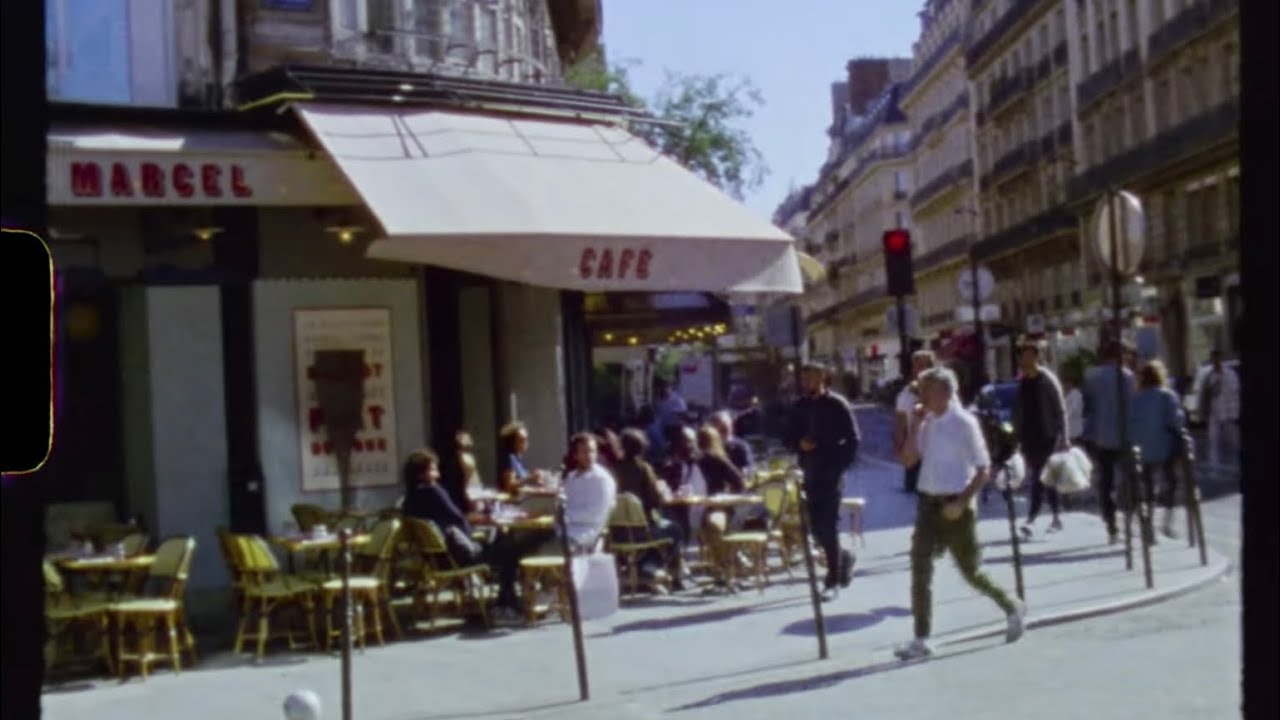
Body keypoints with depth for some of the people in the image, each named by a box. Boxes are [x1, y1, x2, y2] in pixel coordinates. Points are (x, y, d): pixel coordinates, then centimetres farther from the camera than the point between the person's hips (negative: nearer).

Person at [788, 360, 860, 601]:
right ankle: (843, 558, 33)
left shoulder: (837, 405, -7)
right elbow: (792, 435, 15)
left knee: (829, 527, -5)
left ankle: (833, 581, 3)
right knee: (815, 527, 7)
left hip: (831, 475, -5)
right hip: (810, 474, 5)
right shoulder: (801, 405, 8)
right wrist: (799, 443, -7)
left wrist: (840, 465, -13)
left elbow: (853, 440, -6)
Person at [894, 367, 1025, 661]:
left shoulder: (963, 422, -13)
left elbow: (983, 470, -12)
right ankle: (920, 640, 3)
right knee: (920, 570, -1)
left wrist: (961, 503, -19)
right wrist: (915, 424, -3)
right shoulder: (928, 421, 5)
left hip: (954, 506, -6)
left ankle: (1012, 608, 33)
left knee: (971, 571, 6)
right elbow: (911, 456, 9)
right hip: (928, 503, 6)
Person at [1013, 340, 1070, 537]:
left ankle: (1031, 519, -17)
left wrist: (1063, 438, -11)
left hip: (1047, 436, -6)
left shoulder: (1048, 380, -8)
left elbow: (1060, 410, -8)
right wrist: (1018, 436, 11)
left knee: (1039, 477, -12)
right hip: (1029, 437, 6)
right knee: (1041, 478, 11)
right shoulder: (1021, 382, 9)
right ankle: (1056, 517, 20)